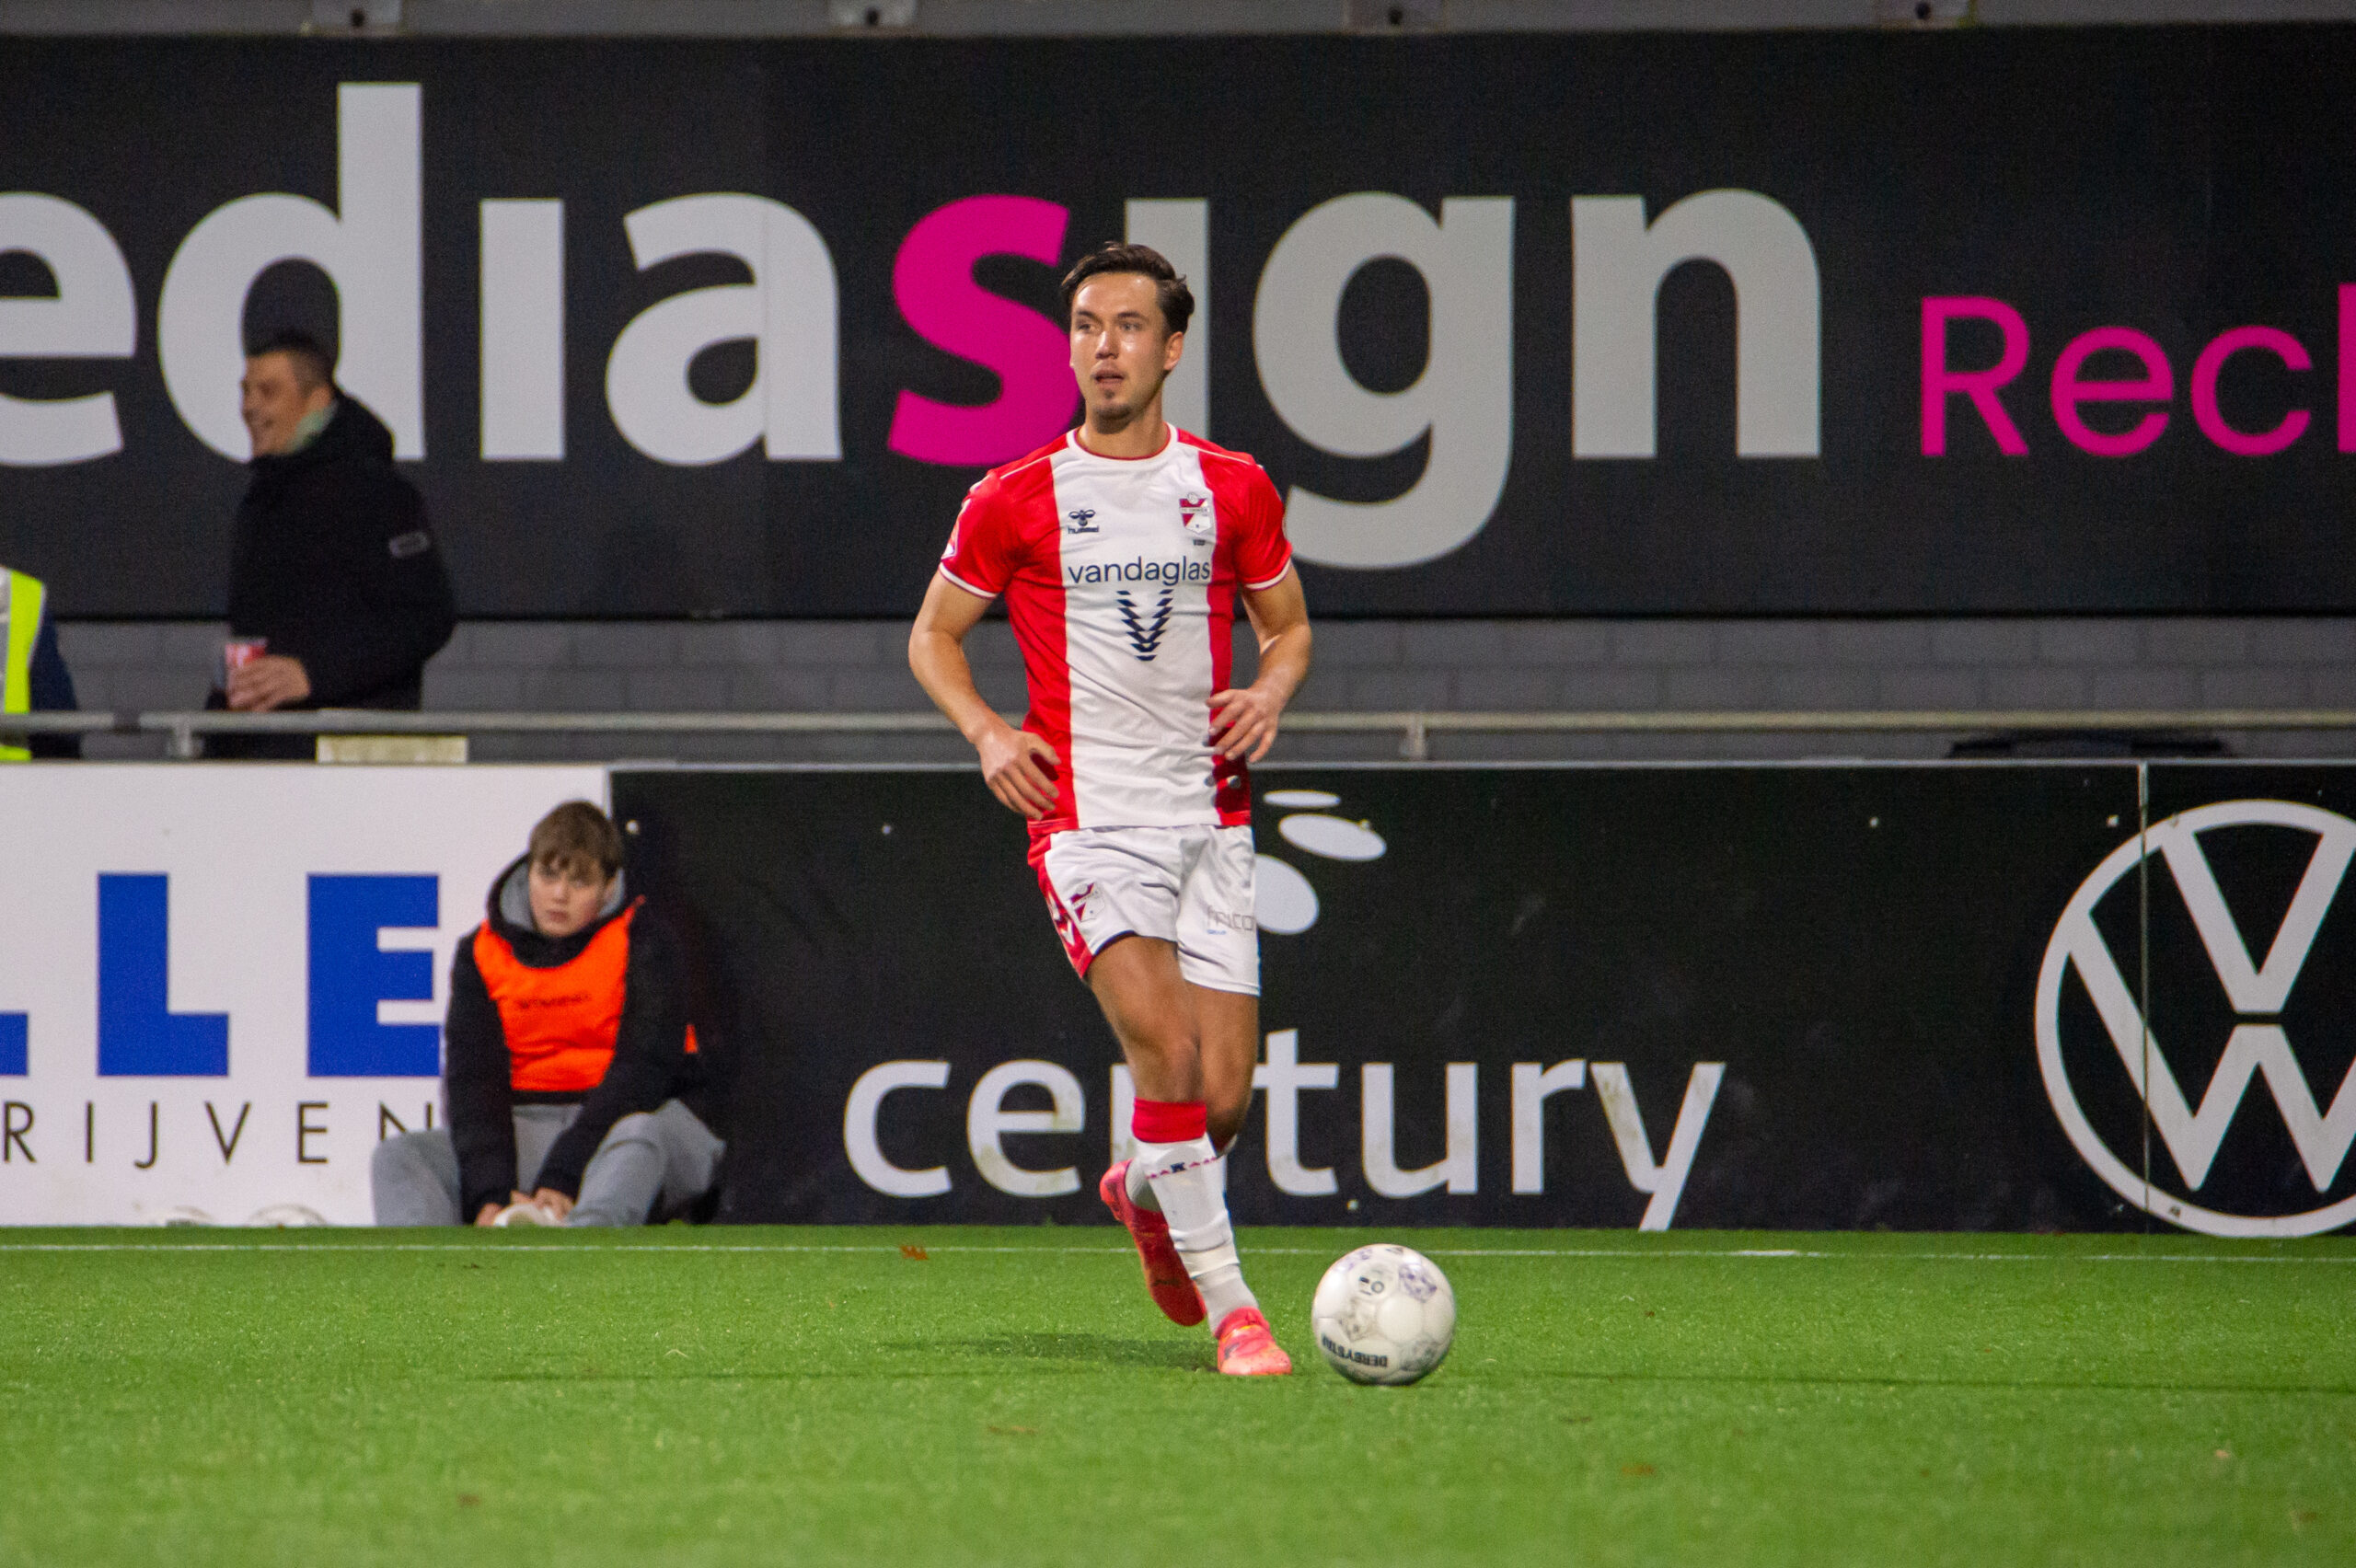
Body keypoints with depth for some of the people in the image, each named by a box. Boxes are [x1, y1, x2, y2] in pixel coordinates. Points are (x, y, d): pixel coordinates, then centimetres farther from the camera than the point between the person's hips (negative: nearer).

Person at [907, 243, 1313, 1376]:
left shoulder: (1233, 491, 7)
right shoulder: (1013, 502, 2)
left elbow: (1287, 624, 20)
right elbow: (933, 634, 12)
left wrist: (1270, 692, -2)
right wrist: (987, 732, -5)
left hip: (1209, 822, 3)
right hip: (1086, 820, -3)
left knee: (1223, 1098, 0)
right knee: (1167, 1048, -23)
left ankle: (1145, 1192, 36)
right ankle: (1230, 1311, -17)